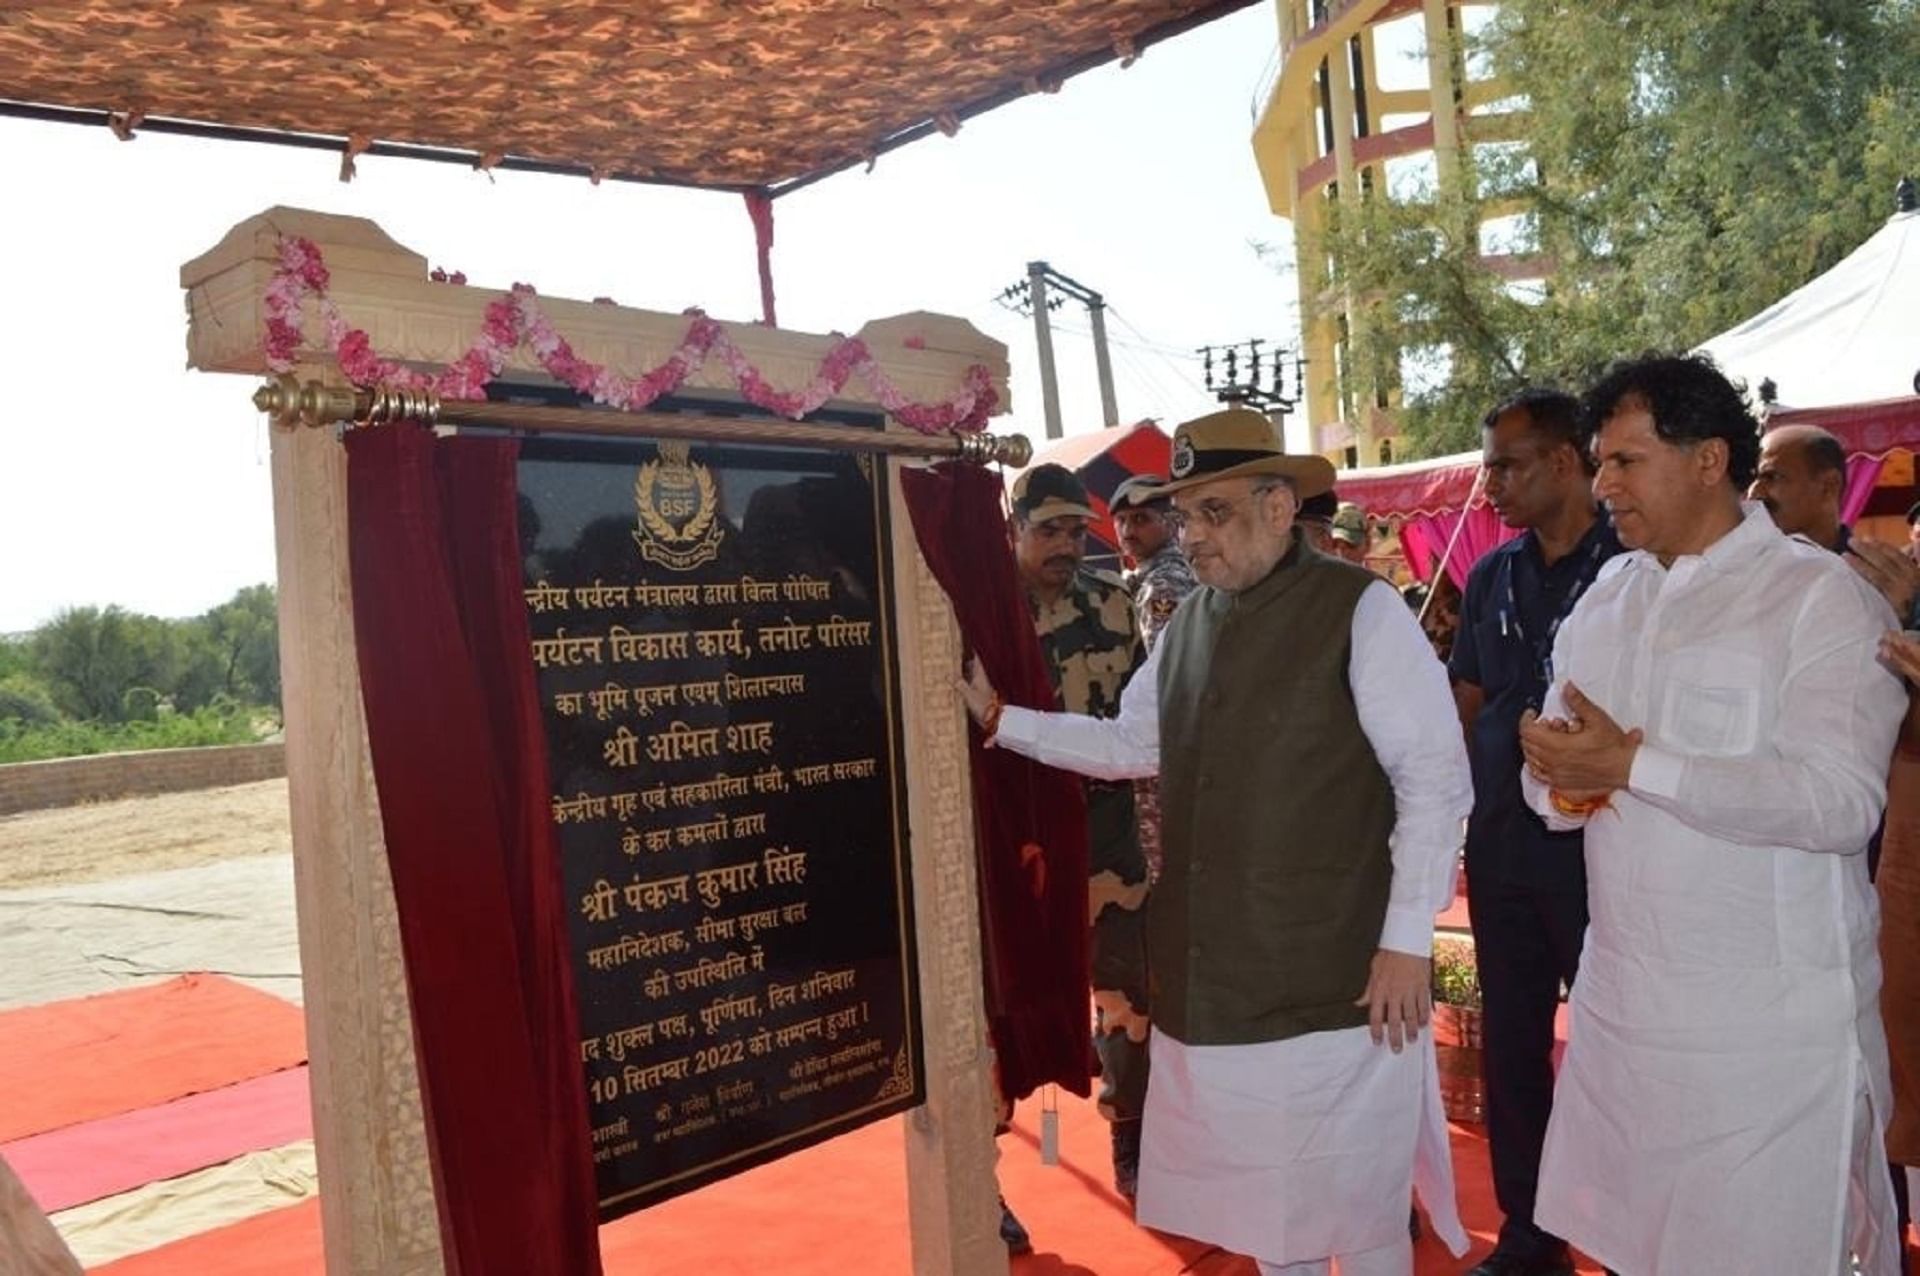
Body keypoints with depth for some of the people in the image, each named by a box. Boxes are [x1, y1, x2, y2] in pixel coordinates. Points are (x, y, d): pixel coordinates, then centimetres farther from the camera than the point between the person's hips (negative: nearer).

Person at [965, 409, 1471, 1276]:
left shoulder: (1360, 610, -12)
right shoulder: (1189, 622, 8)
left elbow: (1435, 779, -13)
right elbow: (1131, 745, 14)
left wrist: (1407, 942, -14)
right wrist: (998, 717, 7)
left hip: (1333, 977, -6)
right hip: (1211, 976, 6)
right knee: (1263, 1191, 22)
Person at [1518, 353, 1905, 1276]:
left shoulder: (1824, 598, -10)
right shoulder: (1608, 595, 10)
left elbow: (1840, 802, -22)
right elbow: (1553, 779, 11)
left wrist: (1633, 765, -23)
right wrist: (1558, 776, -12)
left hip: (1770, 1022, -5)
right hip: (1619, 1000, 6)